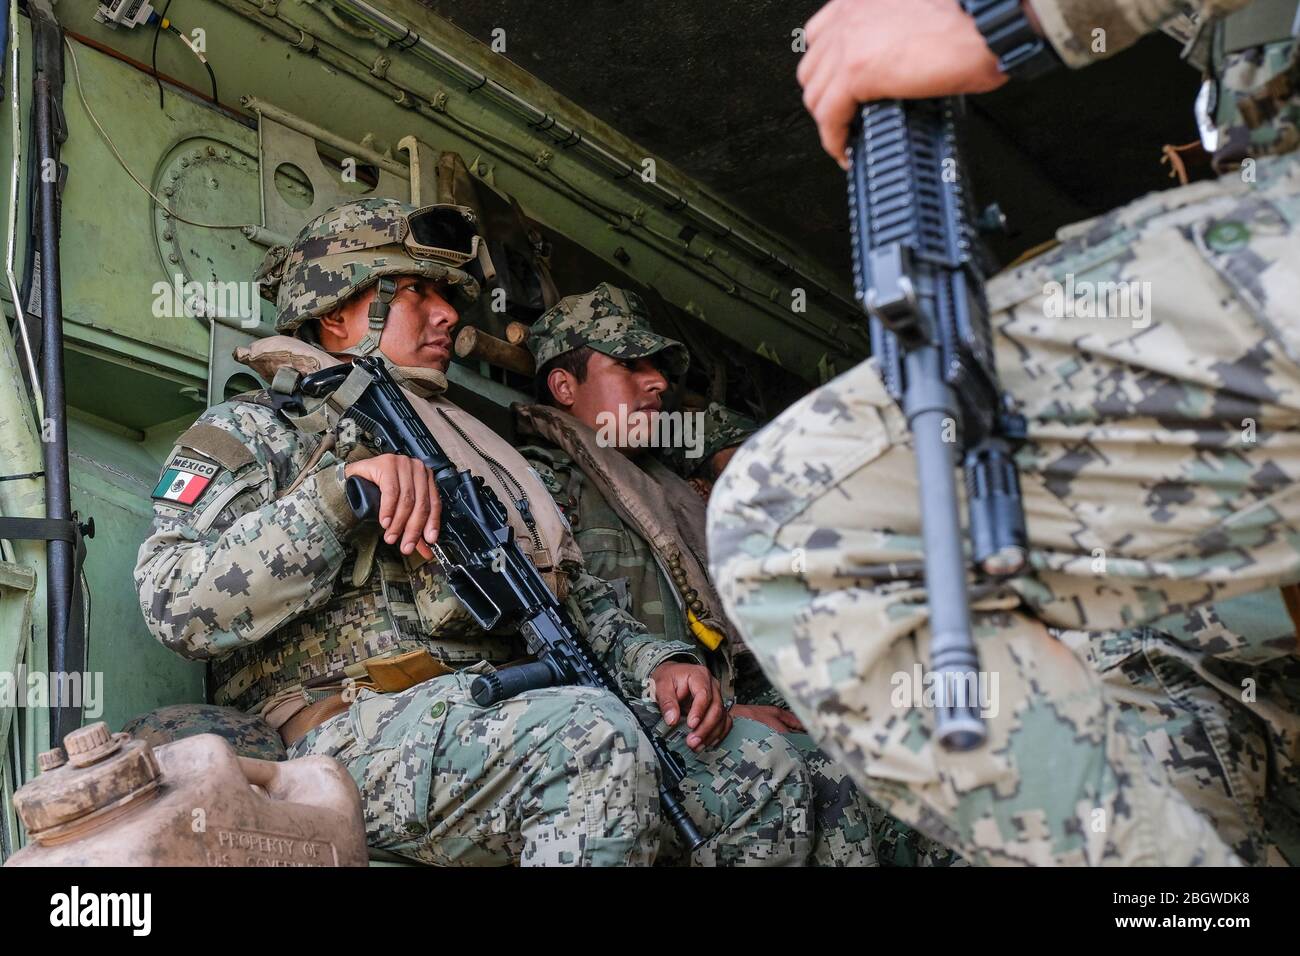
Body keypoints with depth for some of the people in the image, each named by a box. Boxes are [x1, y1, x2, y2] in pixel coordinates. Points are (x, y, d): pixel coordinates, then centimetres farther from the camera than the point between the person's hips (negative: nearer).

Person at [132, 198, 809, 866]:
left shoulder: (467, 447, 31)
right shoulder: (252, 429, 10)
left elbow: (578, 596, 29)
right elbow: (177, 608, -8)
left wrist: (654, 662, 7)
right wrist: (339, 492, -16)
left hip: (515, 710, 7)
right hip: (352, 727, -6)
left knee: (771, 771, -8)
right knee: (591, 738, -35)